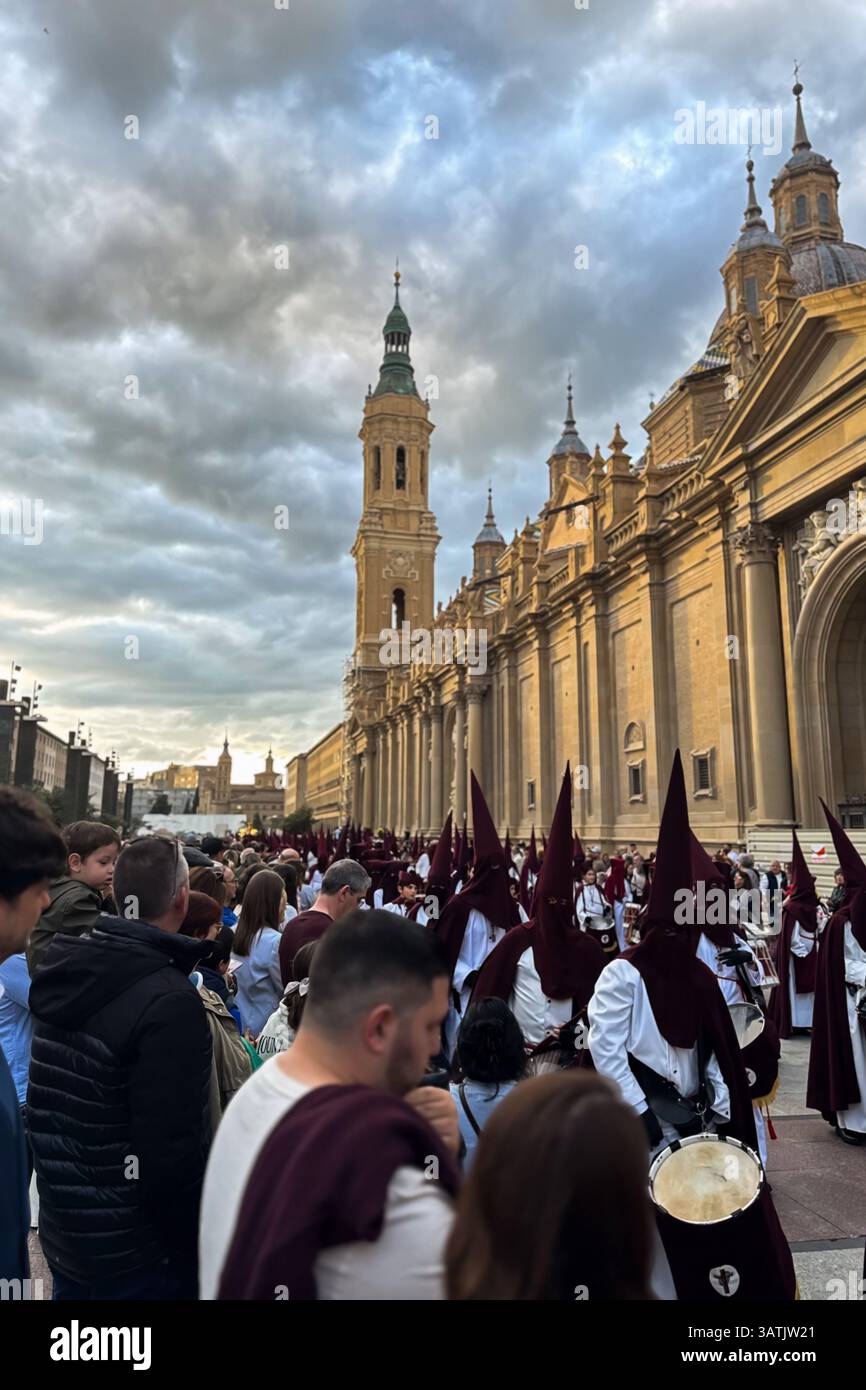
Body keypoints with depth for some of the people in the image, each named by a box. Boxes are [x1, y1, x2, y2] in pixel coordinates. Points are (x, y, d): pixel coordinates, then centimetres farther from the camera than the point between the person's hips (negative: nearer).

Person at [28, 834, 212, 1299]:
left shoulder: (65, 968, -1)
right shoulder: (169, 1002, -27)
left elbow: (45, 1109, 10)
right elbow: (172, 1151, -26)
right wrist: (198, 1253, -13)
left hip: (61, 1232, 7)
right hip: (135, 1253, -7)